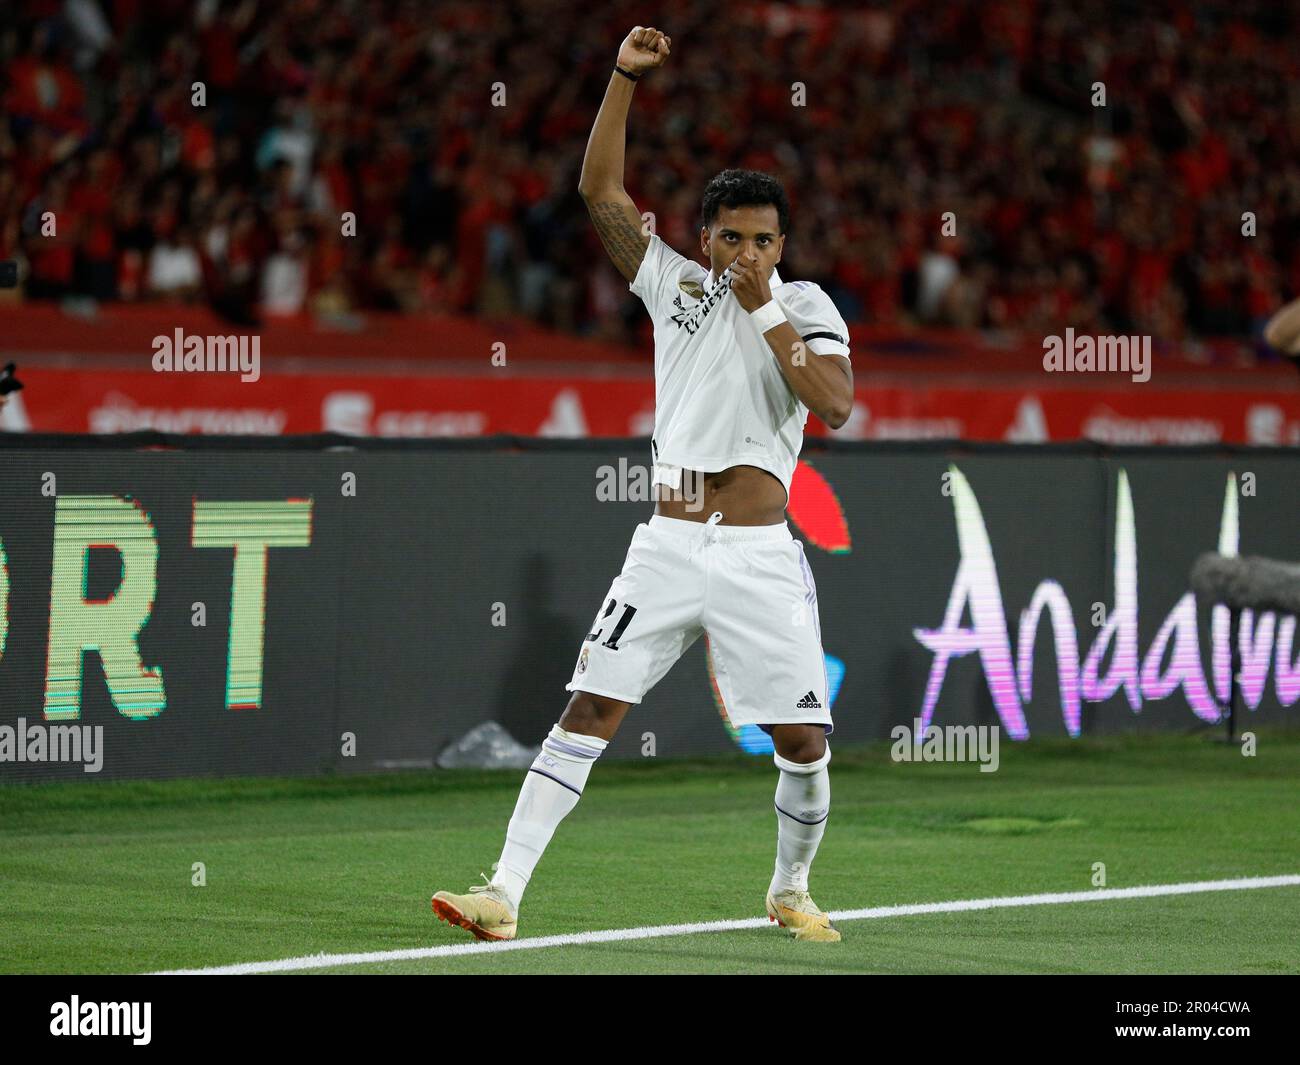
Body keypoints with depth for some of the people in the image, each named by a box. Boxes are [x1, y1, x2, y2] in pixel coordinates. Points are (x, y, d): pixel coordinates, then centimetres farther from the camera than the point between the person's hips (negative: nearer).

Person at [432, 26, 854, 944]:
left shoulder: (807, 308, 6)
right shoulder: (675, 285, 12)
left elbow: (835, 404, -11)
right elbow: (601, 190, 8)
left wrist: (766, 313, -10)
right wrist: (626, 78, 0)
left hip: (759, 558, -1)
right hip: (668, 548, 1)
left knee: (805, 744, -4)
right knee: (591, 710, -8)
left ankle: (792, 889, 22)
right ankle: (506, 894, -12)